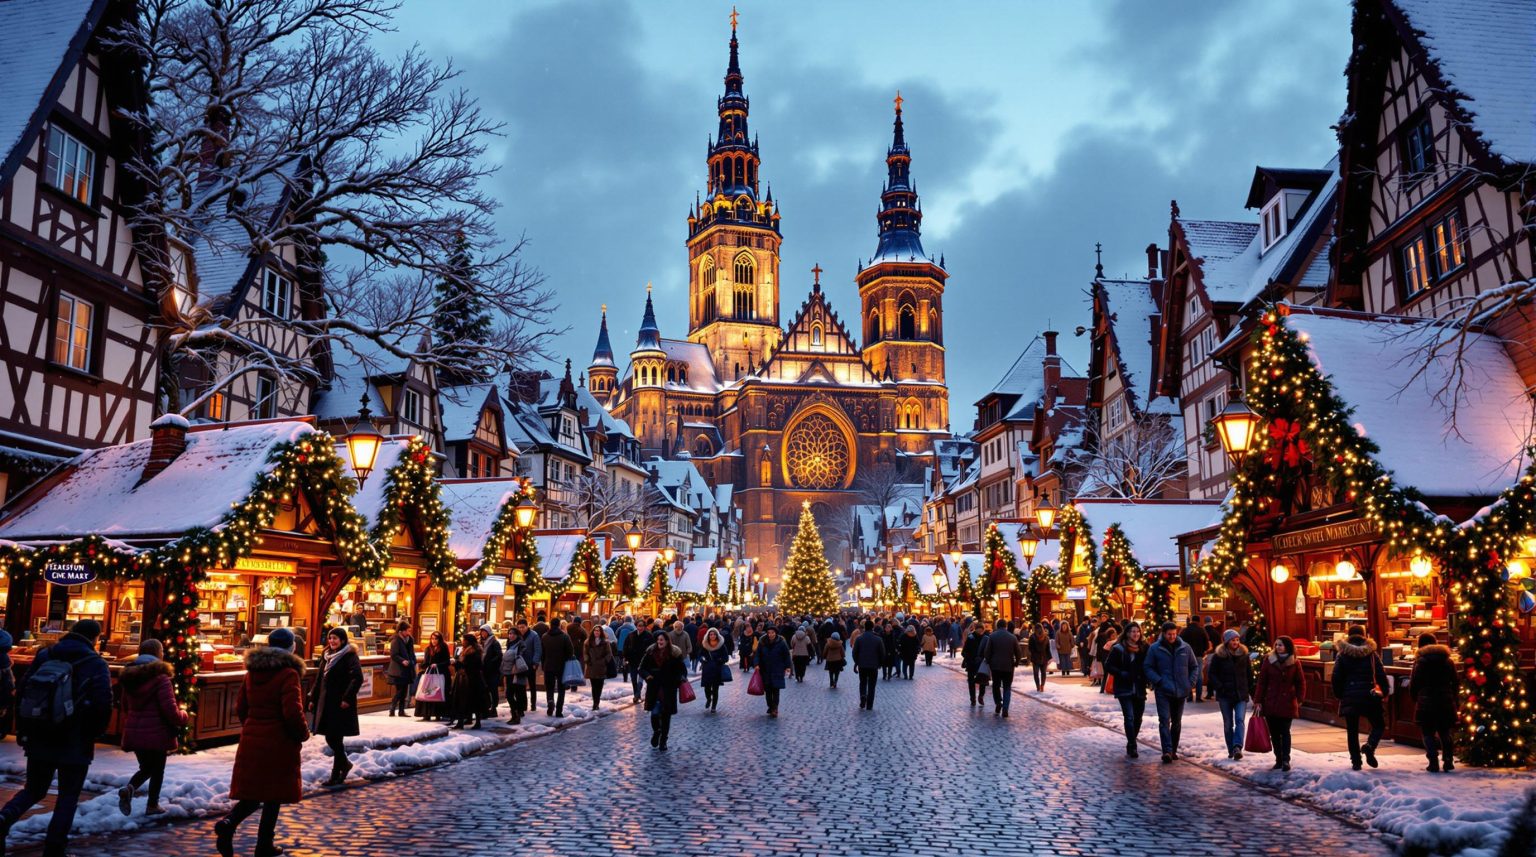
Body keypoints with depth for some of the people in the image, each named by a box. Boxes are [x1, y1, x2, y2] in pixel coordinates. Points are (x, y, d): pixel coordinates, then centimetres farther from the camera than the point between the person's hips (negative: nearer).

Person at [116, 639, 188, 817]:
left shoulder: (130, 677, 6)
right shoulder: (160, 678, -17)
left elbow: (126, 707, 18)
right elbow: (170, 710, -20)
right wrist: (183, 716, 0)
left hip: (134, 733, 6)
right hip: (156, 733, -6)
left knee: (145, 767, 19)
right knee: (157, 770, 12)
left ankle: (129, 789, -8)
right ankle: (152, 805, 19)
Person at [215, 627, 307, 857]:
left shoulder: (253, 672, 7)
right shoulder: (288, 674, -15)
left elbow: (240, 708, 14)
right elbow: (292, 712, -21)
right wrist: (303, 734, -5)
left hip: (251, 741, 6)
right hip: (279, 744, -6)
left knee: (252, 791, 14)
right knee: (275, 794, 8)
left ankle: (228, 823, -12)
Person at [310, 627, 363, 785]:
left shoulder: (349, 656, -11)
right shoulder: (327, 656, 13)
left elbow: (358, 678, -20)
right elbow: (320, 679, 19)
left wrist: (347, 698, -22)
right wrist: (313, 699, 15)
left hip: (340, 704, -7)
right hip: (326, 703, 7)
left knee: (335, 738, -3)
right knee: (330, 738, 9)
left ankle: (336, 774, 8)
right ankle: (344, 763, 30)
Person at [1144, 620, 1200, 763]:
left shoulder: (1185, 648, 4)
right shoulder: (1154, 648, -3)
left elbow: (1194, 666, 14)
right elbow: (1148, 668, -1)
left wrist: (1191, 682, 2)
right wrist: (1158, 681, -13)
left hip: (1181, 691, 3)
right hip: (1163, 691, -3)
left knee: (1177, 722, 12)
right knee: (1164, 720, -13)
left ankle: (1173, 750, 24)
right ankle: (1167, 751, -18)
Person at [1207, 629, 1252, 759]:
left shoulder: (1244, 654, 5)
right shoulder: (1218, 656, -2)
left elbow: (1249, 674, 11)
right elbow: (1212, 673, 1)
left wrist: (1252, 692, 8)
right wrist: (1220, 687, -11)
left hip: (1241, 694, 1)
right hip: (1225, 695, -1)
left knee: (1240, 720, -15)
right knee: (1228, 723, 4)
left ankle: (1237, 747, -23)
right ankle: (1231, 750, 12)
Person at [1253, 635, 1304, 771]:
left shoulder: (1294, 663, -1)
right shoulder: (1268, 661, 0)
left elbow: (1301, 683, 8)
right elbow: (1261, 682, 1)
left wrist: (1299, 700, 1)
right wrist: (1258, 701, -2)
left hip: (1287, 703, -2)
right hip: (1270, 703, 2)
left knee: (1285, 732, -4)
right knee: (1274, 733, 7)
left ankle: (1286, 760, -1)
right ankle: (1279, 760, 16)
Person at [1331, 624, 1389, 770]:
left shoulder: (1343, 654, 0)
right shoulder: (1371, 653, 0)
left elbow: (1336, 677, -1)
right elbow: (1381, 675, -1)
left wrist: (1338, 695, 10)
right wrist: (1385, 692, 11)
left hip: (1349, 698, 1)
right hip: (1369, 697, -1)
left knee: (1352, 731, 7)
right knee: (1379, 725, 14)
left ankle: (1355, 761, 5)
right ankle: (1370, 746, -12)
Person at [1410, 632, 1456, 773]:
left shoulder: (1420, 661, -6)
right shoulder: (1448, 660, 5)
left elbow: (1413, 684, -5)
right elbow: (1455, 683, 9)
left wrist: (1415, 699, 11)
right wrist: (1453, 699, 19)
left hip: (1426, 702, -4)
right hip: (1446, 702, 4)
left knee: (1428, 733, 4)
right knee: (1445, 732, 15)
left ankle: (1434, 763, -2)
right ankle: (1448, 761, 8)